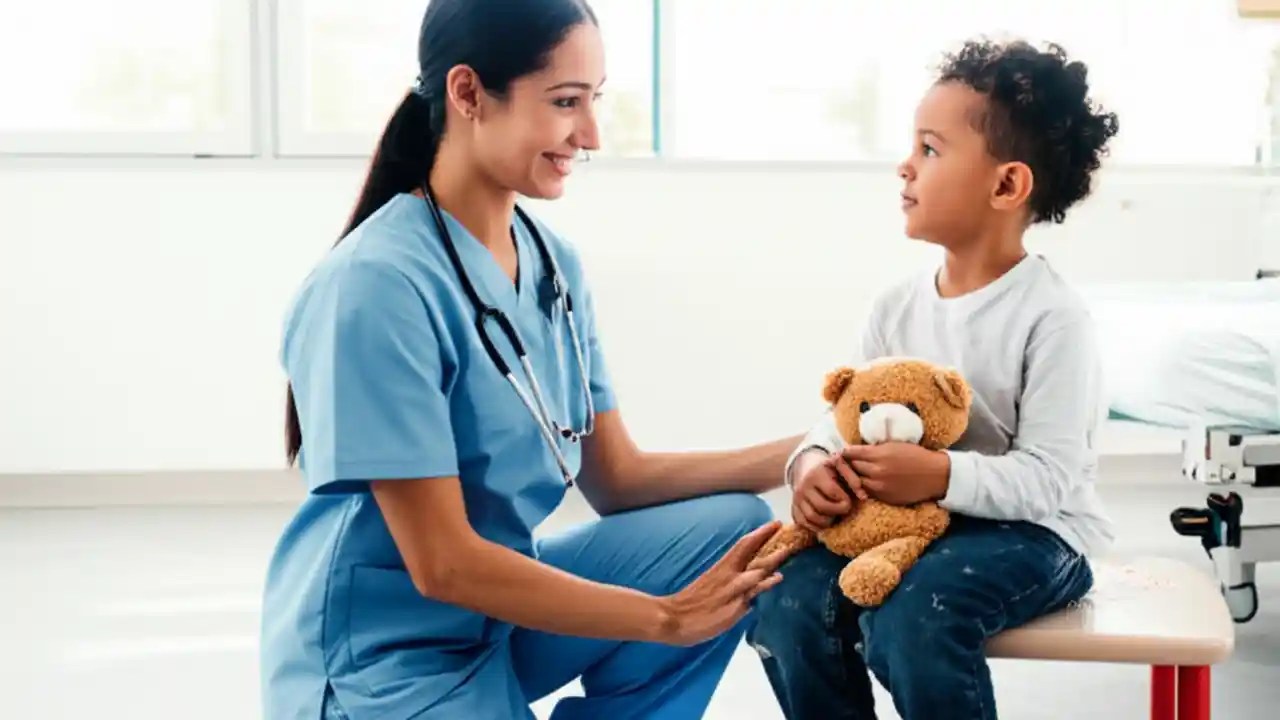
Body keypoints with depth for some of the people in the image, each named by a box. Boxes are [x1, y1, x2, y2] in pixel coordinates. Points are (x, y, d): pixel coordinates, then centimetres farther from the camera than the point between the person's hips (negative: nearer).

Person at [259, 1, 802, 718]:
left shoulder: (555, 263, 2)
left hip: (506, 607, 7)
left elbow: (616, 480, 4)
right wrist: (668, 619, -19)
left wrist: (797, 454, -8)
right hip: (385, 657, -7)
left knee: (733, 526, -7)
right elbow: (442, 564, -22)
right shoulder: (377, 284, -23)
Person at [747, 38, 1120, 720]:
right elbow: (845, 412, 5)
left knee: (912, 614, -33)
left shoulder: (1051, 317, -16)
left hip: (1030, 529, -6)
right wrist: (814, 462, -19)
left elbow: (1049, 477, -20)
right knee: (788, 602, -17)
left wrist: (942, 476, -34)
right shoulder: (896, 306, 3)